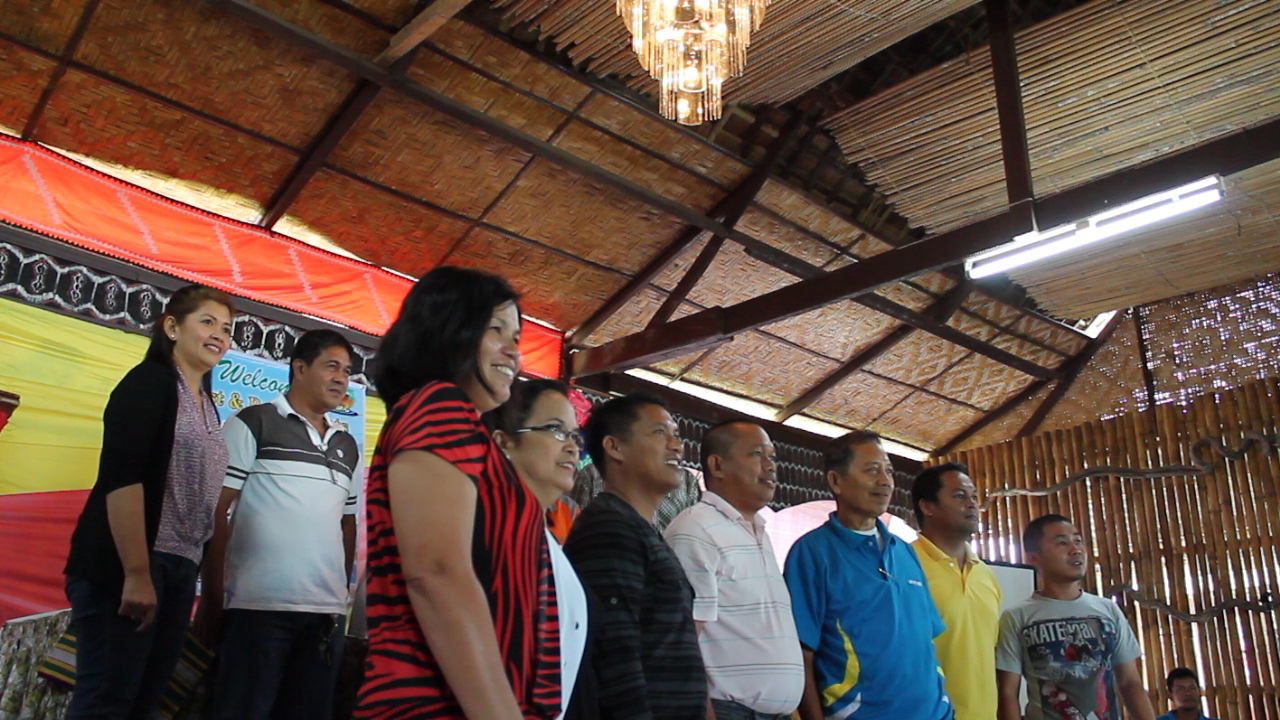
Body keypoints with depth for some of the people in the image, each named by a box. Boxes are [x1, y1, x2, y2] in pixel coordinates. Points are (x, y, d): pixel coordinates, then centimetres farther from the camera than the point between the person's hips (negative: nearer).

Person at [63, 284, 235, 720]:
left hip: (179, 571, 8)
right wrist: (136, 572, -21)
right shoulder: (150, 382, -5)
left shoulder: (207, 404, 18)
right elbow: (120, 477, -16)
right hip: (123, 569, -8)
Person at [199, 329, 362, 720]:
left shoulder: (348, 448, 17)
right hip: (259, 604, -5)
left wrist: (344, 590, 12)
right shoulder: (252, 424, 2)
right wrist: (213, 597, -6)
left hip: (328, 611, 5)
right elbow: (217, 511, -2)